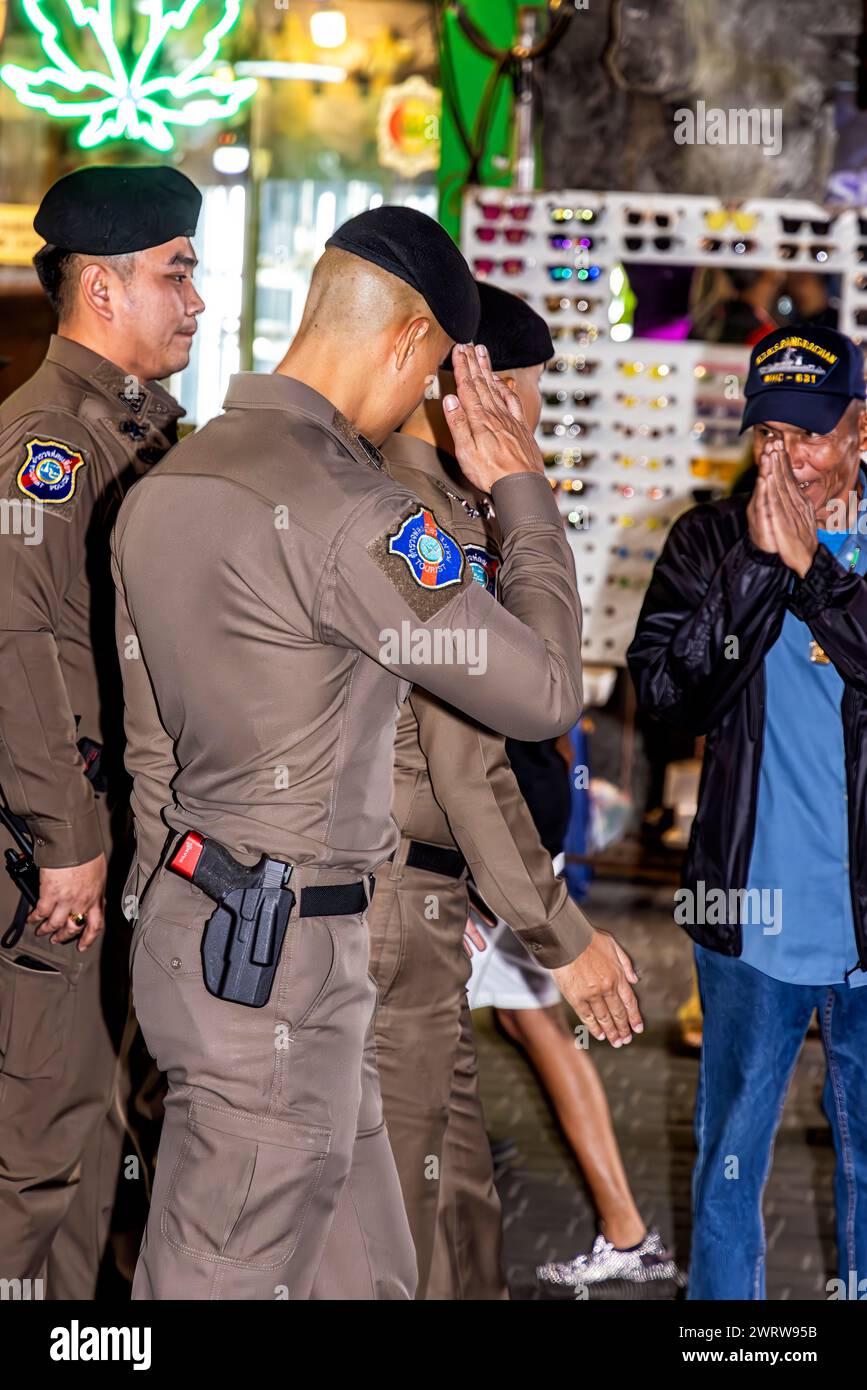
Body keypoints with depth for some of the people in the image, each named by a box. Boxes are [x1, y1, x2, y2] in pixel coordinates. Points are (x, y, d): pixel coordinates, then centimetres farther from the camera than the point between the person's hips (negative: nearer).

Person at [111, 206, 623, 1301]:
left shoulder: (160, 485, 10)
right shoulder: (346, 510, -19)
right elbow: (542, 689, -15)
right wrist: (522, 489, -3)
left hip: (189, 915, 9)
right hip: (279, 959, -9)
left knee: (361, 1268, 16)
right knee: (224, 1279, 0)